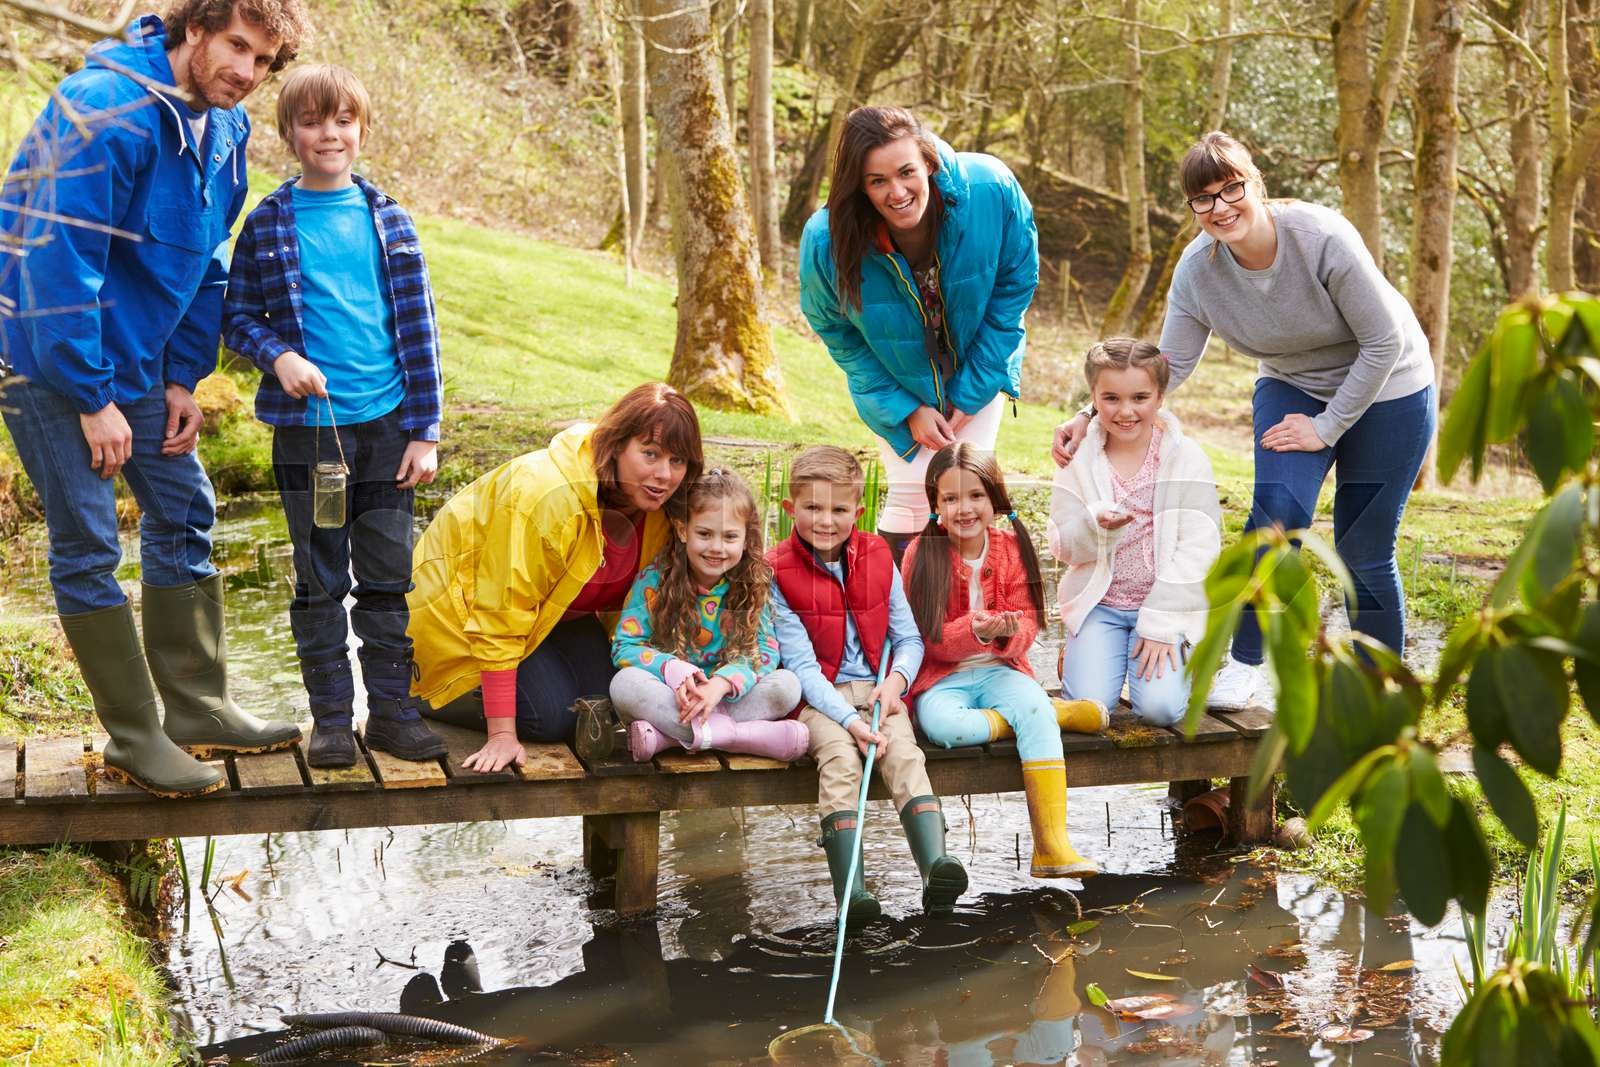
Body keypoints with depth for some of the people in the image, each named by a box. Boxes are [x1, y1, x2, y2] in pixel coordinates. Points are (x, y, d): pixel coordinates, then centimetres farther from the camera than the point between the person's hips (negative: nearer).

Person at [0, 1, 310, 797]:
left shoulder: (224, 130, 2)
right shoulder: (105, 110, -23)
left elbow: (205, 265, 11)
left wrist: (183, 379, 5)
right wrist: (92, 400, -22)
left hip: (135, 357, 8)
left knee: (184, 515, 10)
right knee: (87, 544, -4)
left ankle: (198, 708, 20)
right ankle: (134, 738, 5)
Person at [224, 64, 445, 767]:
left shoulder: (386, 220, 4)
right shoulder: (268, 224, 0)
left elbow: (418, 326, 4)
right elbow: (238, 316, 5)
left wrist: (426, 430, 0)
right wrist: (279, 355, -16)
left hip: (385, 424, 1)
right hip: (306, 429, -1)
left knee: (387, 578, 6)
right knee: (320, 582, 7)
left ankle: (392, 709, 16)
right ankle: (330, 715, 15)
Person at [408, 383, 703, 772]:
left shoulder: (659, 511, -15)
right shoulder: (546, 495, -37)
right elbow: (500, 620, -33)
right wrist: (502, 734, -35)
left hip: (552, 612, 7)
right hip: (459, 606, -7)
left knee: (608, 703, -12)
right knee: (551, 714, -21)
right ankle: (422, 694, 2)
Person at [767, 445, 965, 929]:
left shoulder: (878, 558, 8)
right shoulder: (777, 572, -5)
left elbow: (909, 638, 12)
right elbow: (801, 663, -11)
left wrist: (896, 680, -11)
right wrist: (849, 720, -22)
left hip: (878, 689, 3)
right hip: (818, 697, -3)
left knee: (905, 754, -26)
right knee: (839, 759, -31)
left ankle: (936, 863, -43)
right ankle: (851, 892, -41)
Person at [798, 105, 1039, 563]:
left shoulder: (992, 190, -32)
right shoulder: (827, 241, -31)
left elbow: (1014, 287, -15)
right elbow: (837, 333, -11)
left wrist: (972, 393, -14)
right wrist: (908, 410, -13)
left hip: (978, 372, 1)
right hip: (896, 383, -1)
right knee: (913, 493, -7)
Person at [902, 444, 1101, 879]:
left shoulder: (1012, 547, 2)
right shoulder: (922, 553, -6)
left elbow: (1028, 621, -1)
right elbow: (930, 637, -9)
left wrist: (1010, 633, -26)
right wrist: (974, 631, -30)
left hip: (999, 669, 2)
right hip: (942, 679, -2)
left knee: (1035, 708, -31)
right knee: (943, 725, -35)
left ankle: (1051, 843, -32)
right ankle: (1061, 713, -15)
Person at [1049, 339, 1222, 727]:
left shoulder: (1187, 458, -5)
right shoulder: (1080, 458, 1)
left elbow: (1197, 548, -10)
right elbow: (1062, 546, -1)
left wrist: (1161, 624, -16)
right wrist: (1097, 525, -25)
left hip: (1165, 605, -1)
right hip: (1100, 603, 1)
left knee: (1161, 707, -21)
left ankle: (1165, 650, 12)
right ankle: (1078, 652, 16)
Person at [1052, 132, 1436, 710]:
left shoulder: (1322, 237, -30)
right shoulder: (1197, 269, -18)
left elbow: (1384, 341, -22)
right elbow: (1168, 366, -9)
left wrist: (1327, 427, -19)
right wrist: (1092, 417, -22)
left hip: (1386, 389, -3)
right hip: (1292, 387, 3)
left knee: (1365, 552, 0)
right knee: (1277, 508, -22)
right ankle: (1244, 663, -8)